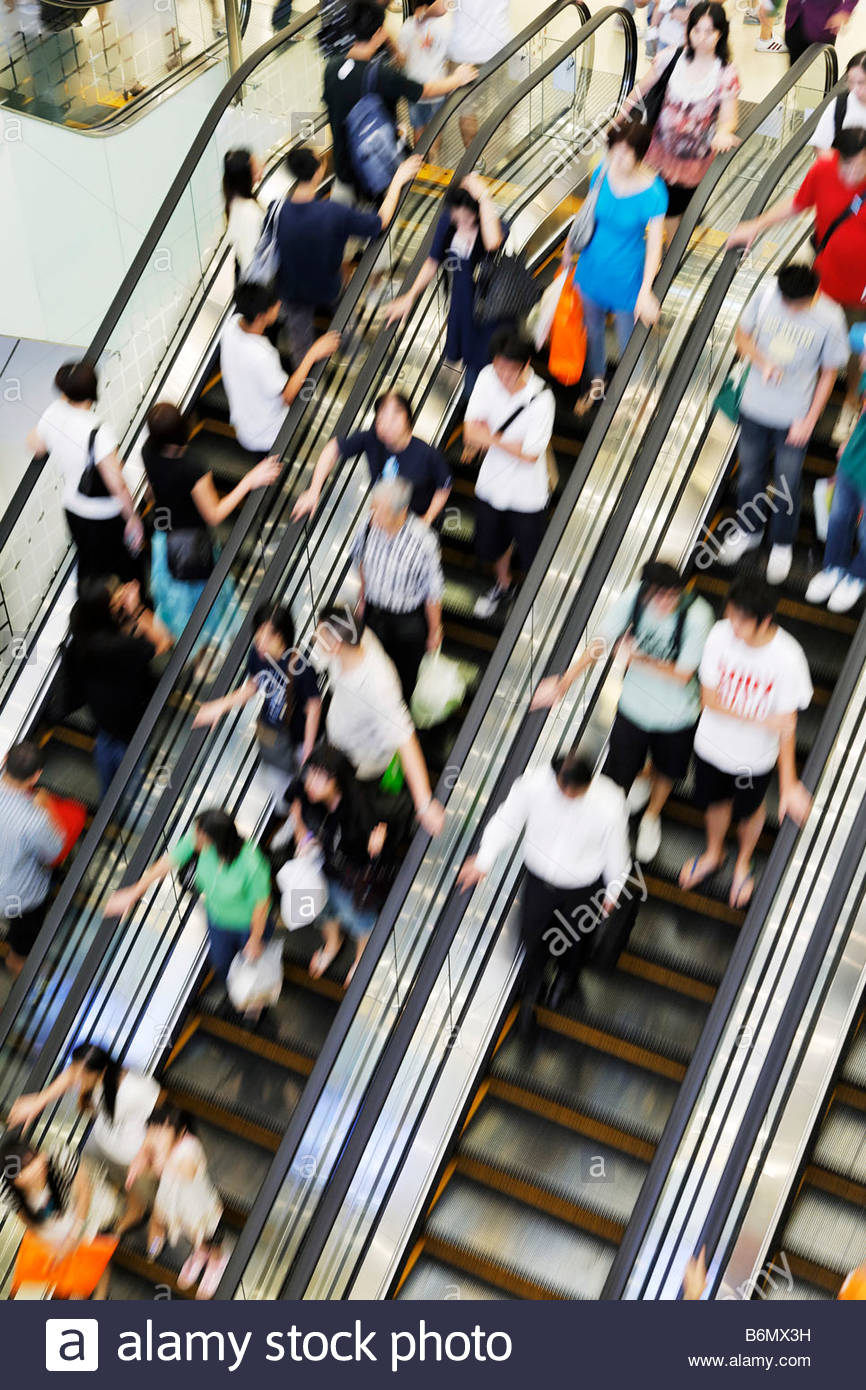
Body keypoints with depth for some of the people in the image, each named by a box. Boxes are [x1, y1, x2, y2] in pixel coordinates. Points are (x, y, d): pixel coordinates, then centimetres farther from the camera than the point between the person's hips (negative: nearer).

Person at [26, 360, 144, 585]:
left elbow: (35, 444, 9)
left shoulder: (53, 413, -14)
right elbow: (116, 484, -29)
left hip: (72, 508, 7)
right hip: (105, 517, -7)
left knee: (87, 568, 28)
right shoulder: (97, 433, -34)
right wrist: (132, 518, -13)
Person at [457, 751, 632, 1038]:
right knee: (532, 938, 20)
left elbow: (616, 851, -14)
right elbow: (506, 820, -12)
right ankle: (528, 998, 52)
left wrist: (612, 892, 1)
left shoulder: (610, 804, -33)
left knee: (572, 940, 25)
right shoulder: (533, 784, -31)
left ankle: (566, 976, 65)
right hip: (540, 877, 1)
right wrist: (484, 859, -19)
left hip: (582, 889, -1)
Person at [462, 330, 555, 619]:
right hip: (491, 483, 5)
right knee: (493, 545, 26)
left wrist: (490, 438, -22)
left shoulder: (541, 399, -27)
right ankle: (503, 584, 56)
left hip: (527, 492, -5)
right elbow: (471, 429, -12)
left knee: (531, 554, 11)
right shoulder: (488, 378, -14)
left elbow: (530, 454, -24)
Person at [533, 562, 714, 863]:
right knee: (618, 776, 12)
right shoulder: (634, 597, -23)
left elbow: (682, 676, -25)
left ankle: (652, 816, 58)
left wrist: (638, 659, -36)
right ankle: (642, 777, 52)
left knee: (666, 772, 24)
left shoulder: (696, 616, -31)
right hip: (633, 705, 2)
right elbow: (602, 641, -9)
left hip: (676, 714, -2)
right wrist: (566, 679, -16)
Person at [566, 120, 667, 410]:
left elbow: (655, 243, -21)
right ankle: (597, 383, 51)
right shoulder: (602, 173, -14)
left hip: (626, 277, -5)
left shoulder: (653, 192, -26)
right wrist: (571, 247, 17)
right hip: (593, 268, 5)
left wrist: (645, 291, -27)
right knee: (592, 330, 25)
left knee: (627, 339, 13)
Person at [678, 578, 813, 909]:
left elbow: (786, 724, -22)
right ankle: (714, 853, 59)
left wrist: (789, 784, -22)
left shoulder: (787, 658, -31)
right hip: (712, 743, 2)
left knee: (750, 810, 24)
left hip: (755, 757, -2)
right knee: (716, 801, 27)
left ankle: (743, 863, 56)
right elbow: (709, 699, -18)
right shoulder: (720, 635, -24)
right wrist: (762, 720, -28)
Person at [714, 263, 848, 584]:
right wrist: (763, 362, -18)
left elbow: (829, 373, -7)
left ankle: (782, 545, 33)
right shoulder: (764, 299, -14)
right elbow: (741, 335, 1)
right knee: (750, 475, 19)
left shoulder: (830, 320, -19)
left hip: (794, 416, -2)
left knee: (787, 485, 10)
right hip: (755, 407, 2)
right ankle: (747, 531, 44)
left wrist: (810, 420, -9)